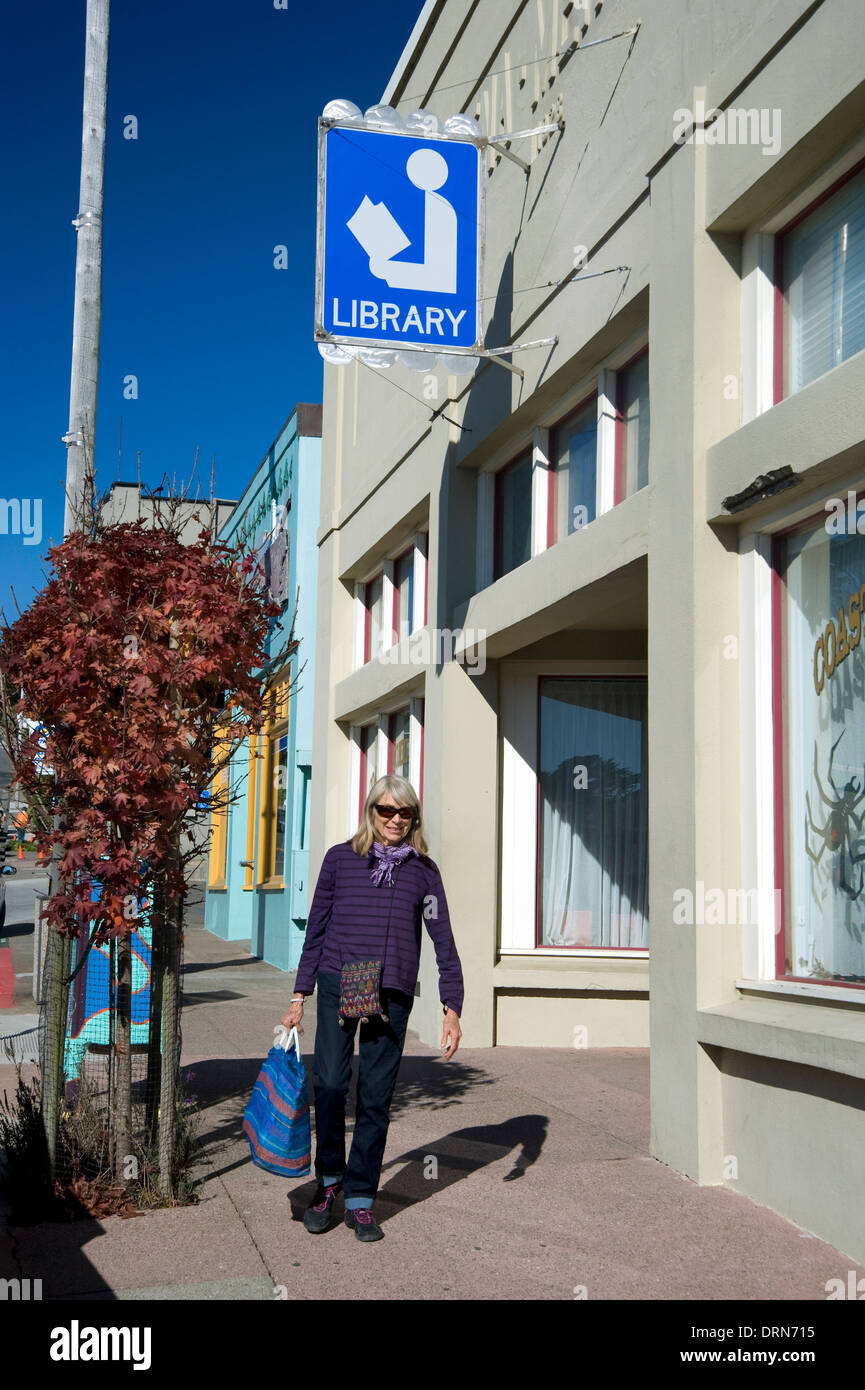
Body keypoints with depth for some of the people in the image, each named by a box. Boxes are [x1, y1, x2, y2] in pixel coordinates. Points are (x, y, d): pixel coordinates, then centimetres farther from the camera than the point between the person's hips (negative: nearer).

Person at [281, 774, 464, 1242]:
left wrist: (452, 1008, 0)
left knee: (375, 1099, 2)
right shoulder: (340, 858, 7)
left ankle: (360, 1199, 16)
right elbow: (316, 930, 11)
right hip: (337, 987, 0)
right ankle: (328, 1181, 15)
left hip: (392, 996, 1)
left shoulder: (423, 870, 8)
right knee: (330, 1085, -9)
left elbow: (443, 940, 7)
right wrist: (300, 997, 9)